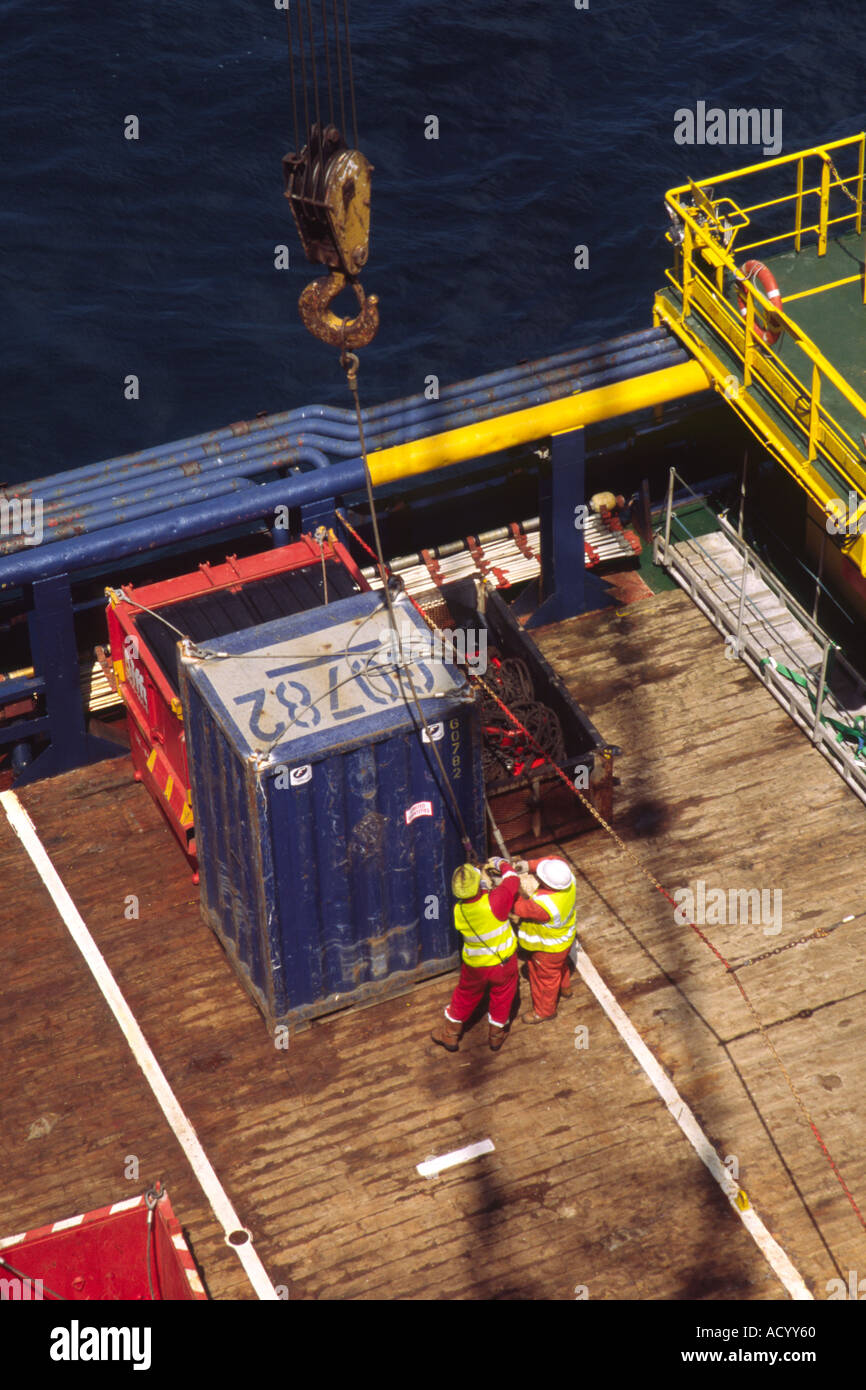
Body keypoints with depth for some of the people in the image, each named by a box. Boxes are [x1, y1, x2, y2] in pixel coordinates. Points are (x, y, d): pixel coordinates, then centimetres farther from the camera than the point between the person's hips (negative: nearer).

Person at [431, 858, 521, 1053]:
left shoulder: (458, 911, -24)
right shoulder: (494, 902, -36)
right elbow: (512, 880, -18)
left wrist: (484, 889, 3)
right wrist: (501, 864, 0)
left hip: (475, 965, 2)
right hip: (503, 961, -2)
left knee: (465, 996, 26)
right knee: (501, 997, 25)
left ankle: (449, 1035, 44)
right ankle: (496, 1036, 45)